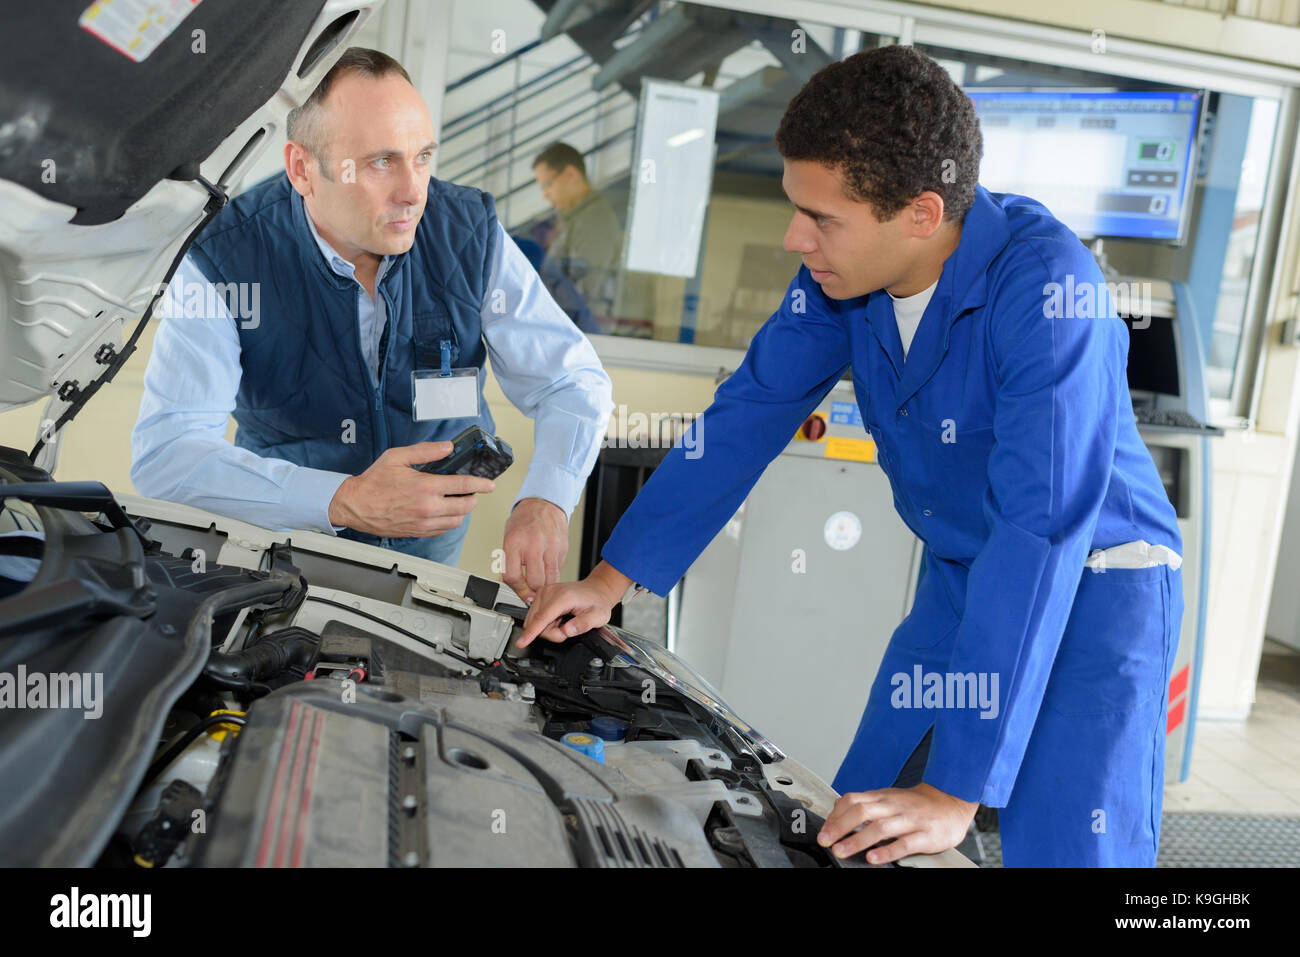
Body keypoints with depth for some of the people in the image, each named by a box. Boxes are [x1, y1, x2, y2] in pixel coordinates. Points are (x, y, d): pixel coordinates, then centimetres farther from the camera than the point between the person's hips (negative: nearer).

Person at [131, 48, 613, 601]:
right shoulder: (224, 260, -21)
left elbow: (575, 381, -9)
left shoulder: (471, 234, -14)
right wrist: (346, 502, -42)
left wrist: (544, 501, -31)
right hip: (291, 525, -1)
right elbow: (162, 455, -28)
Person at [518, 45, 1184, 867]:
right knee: (853, 830, 9)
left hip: (1095, 583, -6)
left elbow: (1042, 533, -36)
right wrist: (612, 579, -4)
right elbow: (749, 415, -1)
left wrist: (955, 796, -38)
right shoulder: (844, 267, -11)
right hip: (960, 578, 6)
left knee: (1063, 847, -13)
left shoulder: (1048, 287, -30)